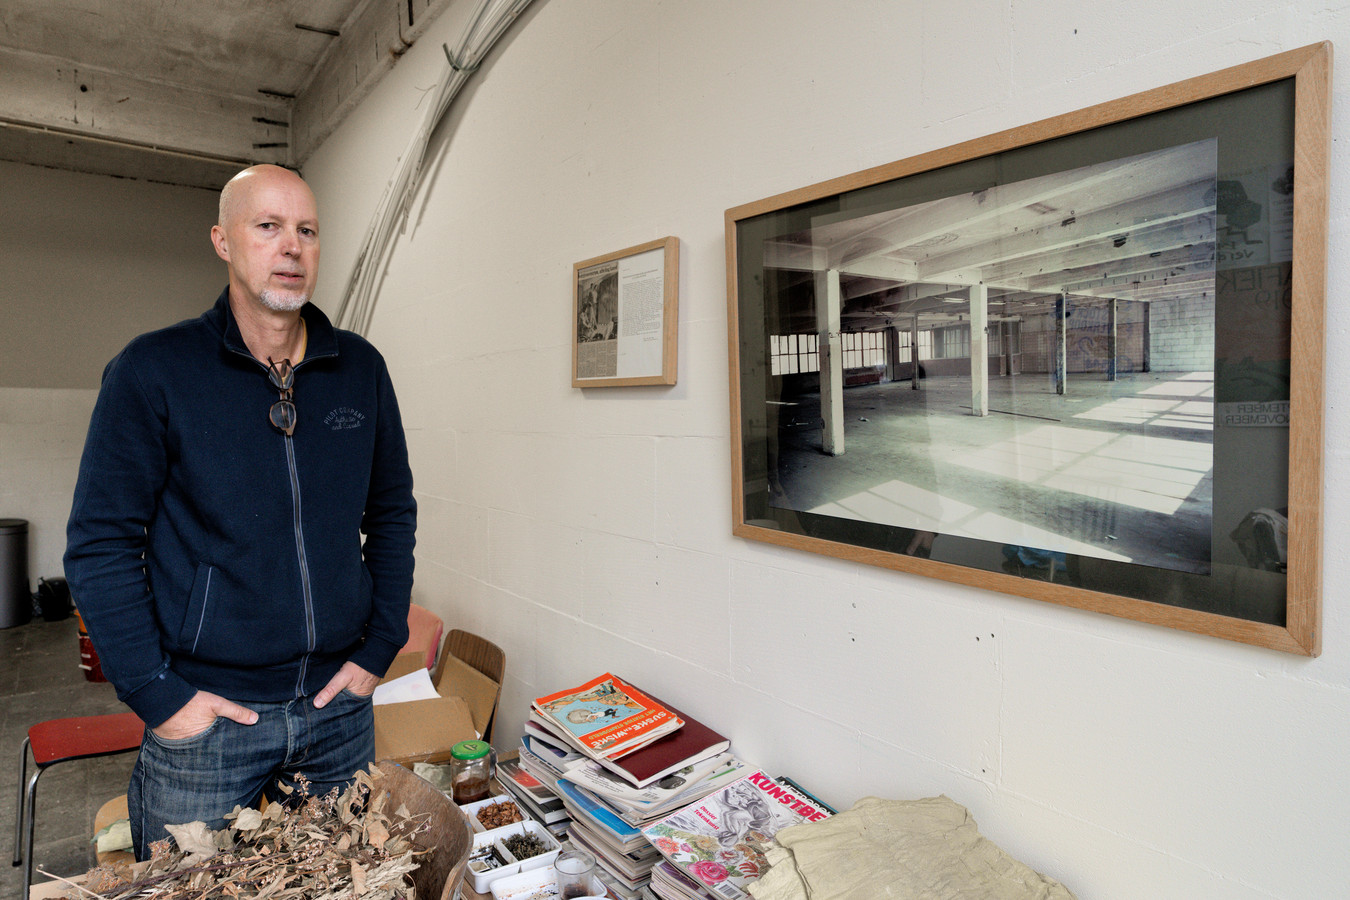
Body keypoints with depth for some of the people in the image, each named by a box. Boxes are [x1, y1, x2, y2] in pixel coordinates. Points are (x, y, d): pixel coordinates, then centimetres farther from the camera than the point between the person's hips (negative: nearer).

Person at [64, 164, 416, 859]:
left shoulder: (361, 368, 2)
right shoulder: (153, 371, -8)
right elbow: (100, 545, -7)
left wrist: (379, 648, 1)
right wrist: (158, 695, -11)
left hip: (339, 705, 4)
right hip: (204, 713, -3)